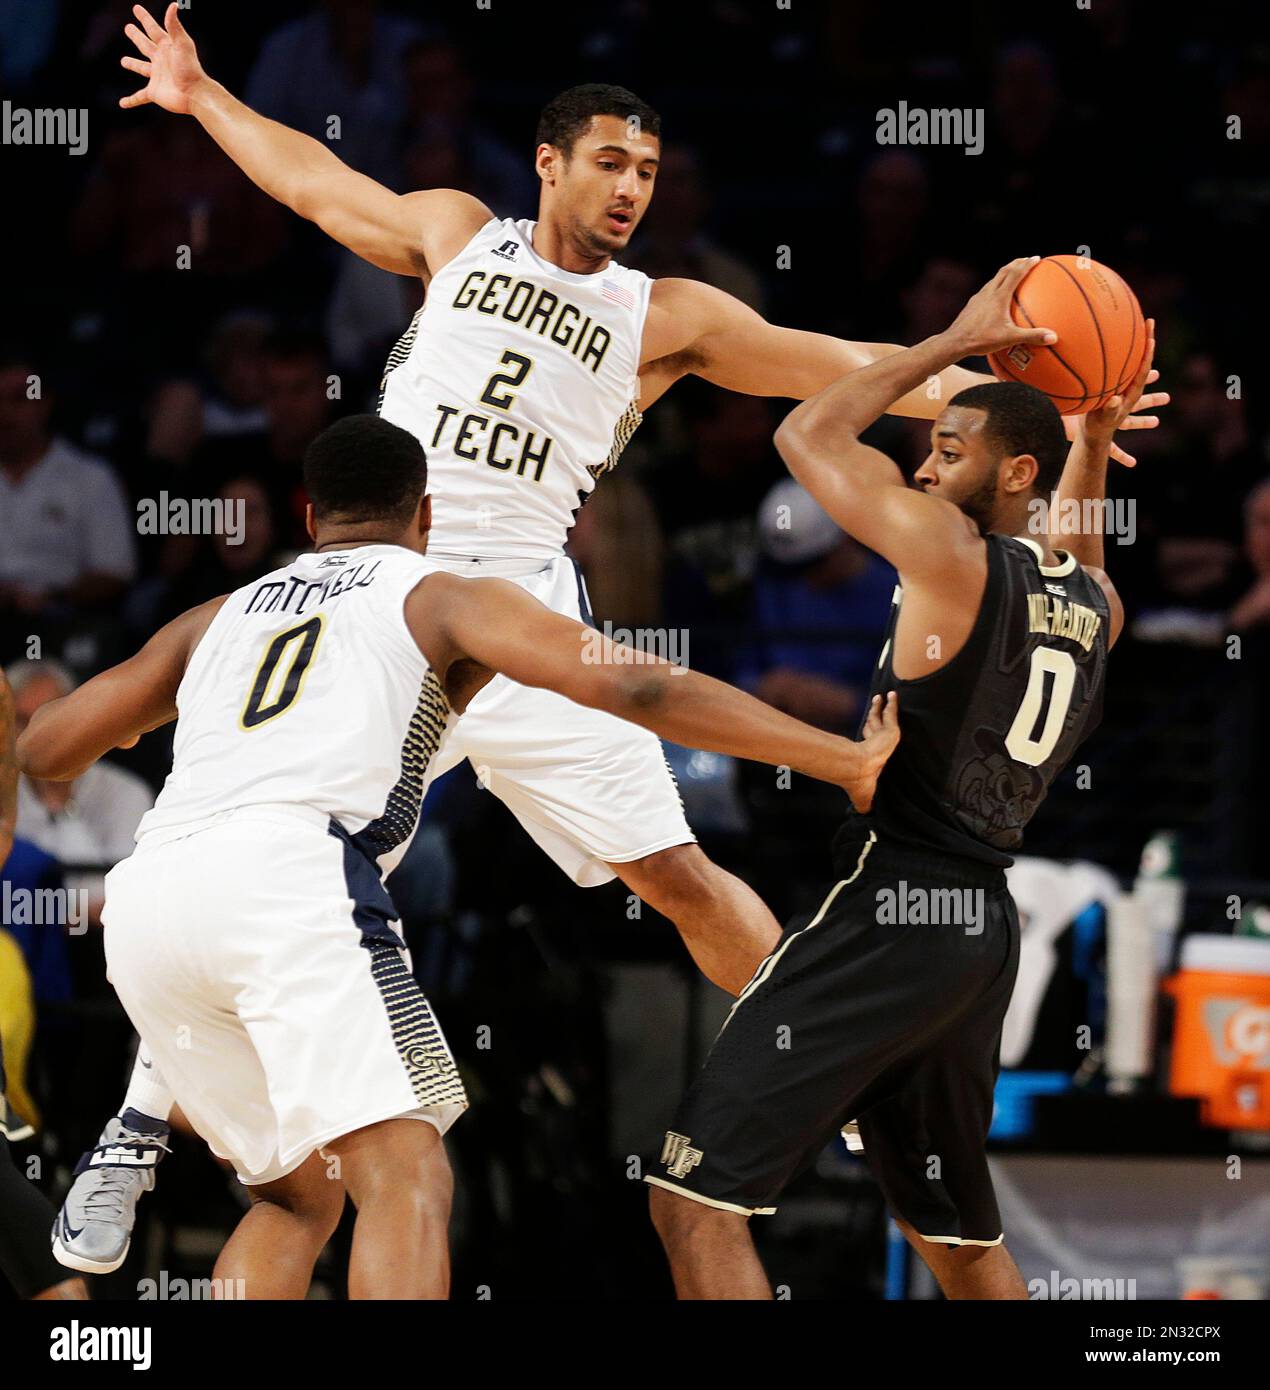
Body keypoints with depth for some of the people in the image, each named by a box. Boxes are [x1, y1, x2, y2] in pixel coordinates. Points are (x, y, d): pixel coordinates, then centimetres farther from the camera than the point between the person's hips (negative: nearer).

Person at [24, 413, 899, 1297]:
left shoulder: (219, 618, 32)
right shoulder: (442, 598, 19)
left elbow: (42, 750, 36)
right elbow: (639, 689, 6)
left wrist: (131, 719, 59)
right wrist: (848, 762, 6)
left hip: (143, 899, 6)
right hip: (290, 870, -6)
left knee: (297, 1193, 21)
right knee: (406, 1179, -14)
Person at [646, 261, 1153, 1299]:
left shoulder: (952, 557, -11)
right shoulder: (1094, 608, 11)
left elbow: (810, 436, 1)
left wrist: (955, 345, 7)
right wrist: (1096, 437, 29)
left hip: (889, 911, -9)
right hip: (984, 926, 9)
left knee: (696, 1195, -11)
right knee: (957, 1231, 24)